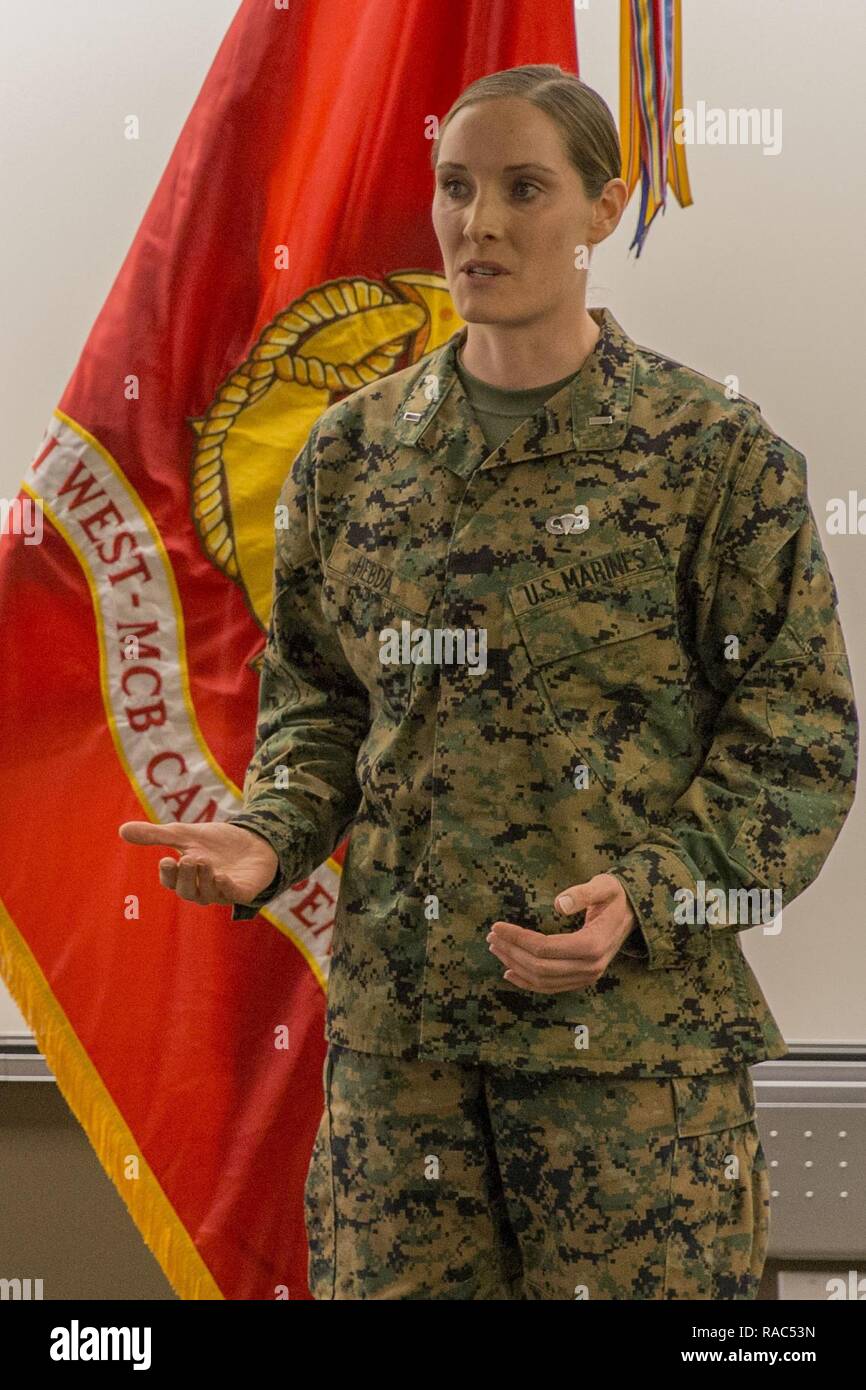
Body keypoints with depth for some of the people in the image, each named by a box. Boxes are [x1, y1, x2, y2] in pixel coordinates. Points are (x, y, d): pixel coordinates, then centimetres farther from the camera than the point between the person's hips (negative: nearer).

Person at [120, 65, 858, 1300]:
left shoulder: (715, 451, -4)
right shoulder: (354, 447, 8)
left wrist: (646, 898, -17)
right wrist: (270, 837, -4)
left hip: (637, 1018, -3)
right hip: (395, 1014, 4)